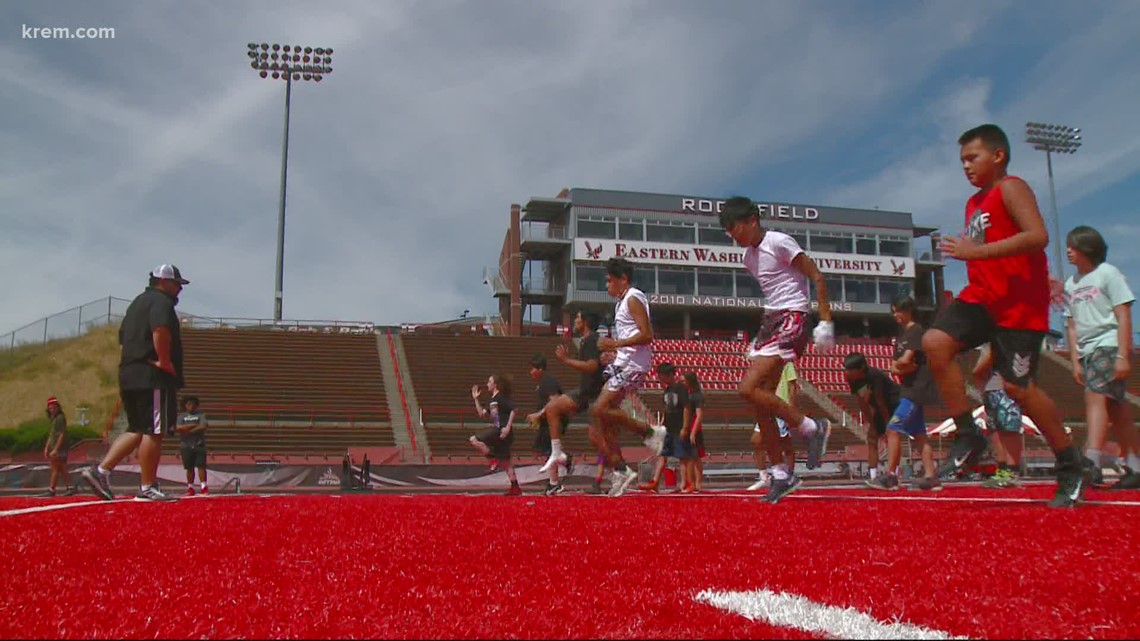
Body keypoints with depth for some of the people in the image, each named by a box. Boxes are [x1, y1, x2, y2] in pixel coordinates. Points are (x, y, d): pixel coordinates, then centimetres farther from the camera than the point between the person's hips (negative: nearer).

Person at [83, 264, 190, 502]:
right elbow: (161, 330, -26)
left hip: (129, 376, 10)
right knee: (154, 431, -6)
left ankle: (101, 470, 8)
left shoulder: (137, 302, 25)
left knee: (137, 430, 16)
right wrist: (164, 360, -19)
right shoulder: (161, 301, -7)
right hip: (153, 378, -10)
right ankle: (147, 487, -3)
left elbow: (123, 338, 27)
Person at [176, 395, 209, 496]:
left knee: (201, 466, -7)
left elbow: (203, 426, -8)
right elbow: (178, 427, -8)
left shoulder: (200, 415, 7)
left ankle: (204, 487, -8)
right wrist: (194, 425, -12)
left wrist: (189, 430, -10)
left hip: (199, 444, -1)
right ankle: (190, 488, 14)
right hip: (186, 445, 1)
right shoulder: (181, 416, 9)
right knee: (189, 468, 6)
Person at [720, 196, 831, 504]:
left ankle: (813, 427, -5)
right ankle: (782, 473, 14)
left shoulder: (779, 242, -10)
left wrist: (825, 321, -16)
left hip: (791, 318, -9)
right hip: (771, 319, 9)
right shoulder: (749, 256, 15)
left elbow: (817, 277, -10)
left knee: (749, 389, -21)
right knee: (759, 400, 4)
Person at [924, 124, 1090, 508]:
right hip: (982, 296, 7)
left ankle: (1073, 470, 13)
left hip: (1019, 304, -7)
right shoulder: (974, 203, 18)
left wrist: (976, 251, -26)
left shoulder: (1011, 188, -7)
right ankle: (968, 437, -8)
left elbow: (1037, 236, -23)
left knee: (1019, 386, -6)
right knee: (935, 342, -16)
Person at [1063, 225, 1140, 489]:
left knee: (1095, 397, -21)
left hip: (1110, 345, -6)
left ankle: (1092, 462, -27)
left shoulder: (1108, 274, -3)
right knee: (1116, 409, 9)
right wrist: (1075, 360, 8)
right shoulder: (1071, 284, 14)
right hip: (1088, 351, 7)